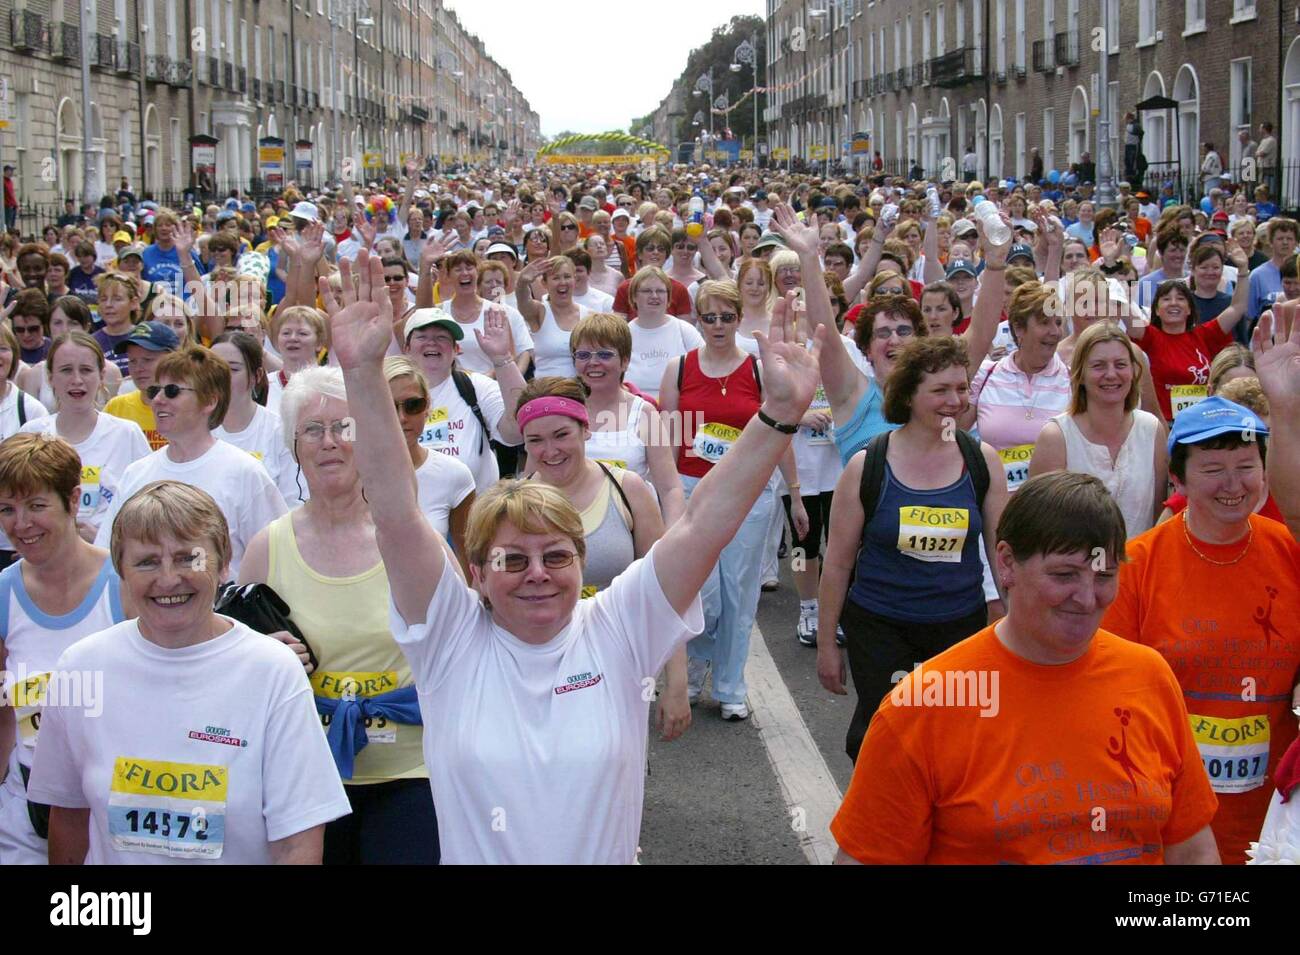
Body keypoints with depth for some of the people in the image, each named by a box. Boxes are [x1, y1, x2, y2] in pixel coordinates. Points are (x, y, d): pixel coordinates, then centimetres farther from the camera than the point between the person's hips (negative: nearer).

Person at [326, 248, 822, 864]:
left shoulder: (617, 633, -11)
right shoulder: (453, 641, -13)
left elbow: (704, 524, -19)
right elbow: (396, 518, -23)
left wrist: (779, 414, -29)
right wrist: (364, 375, -33)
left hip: (609, 854, 1)